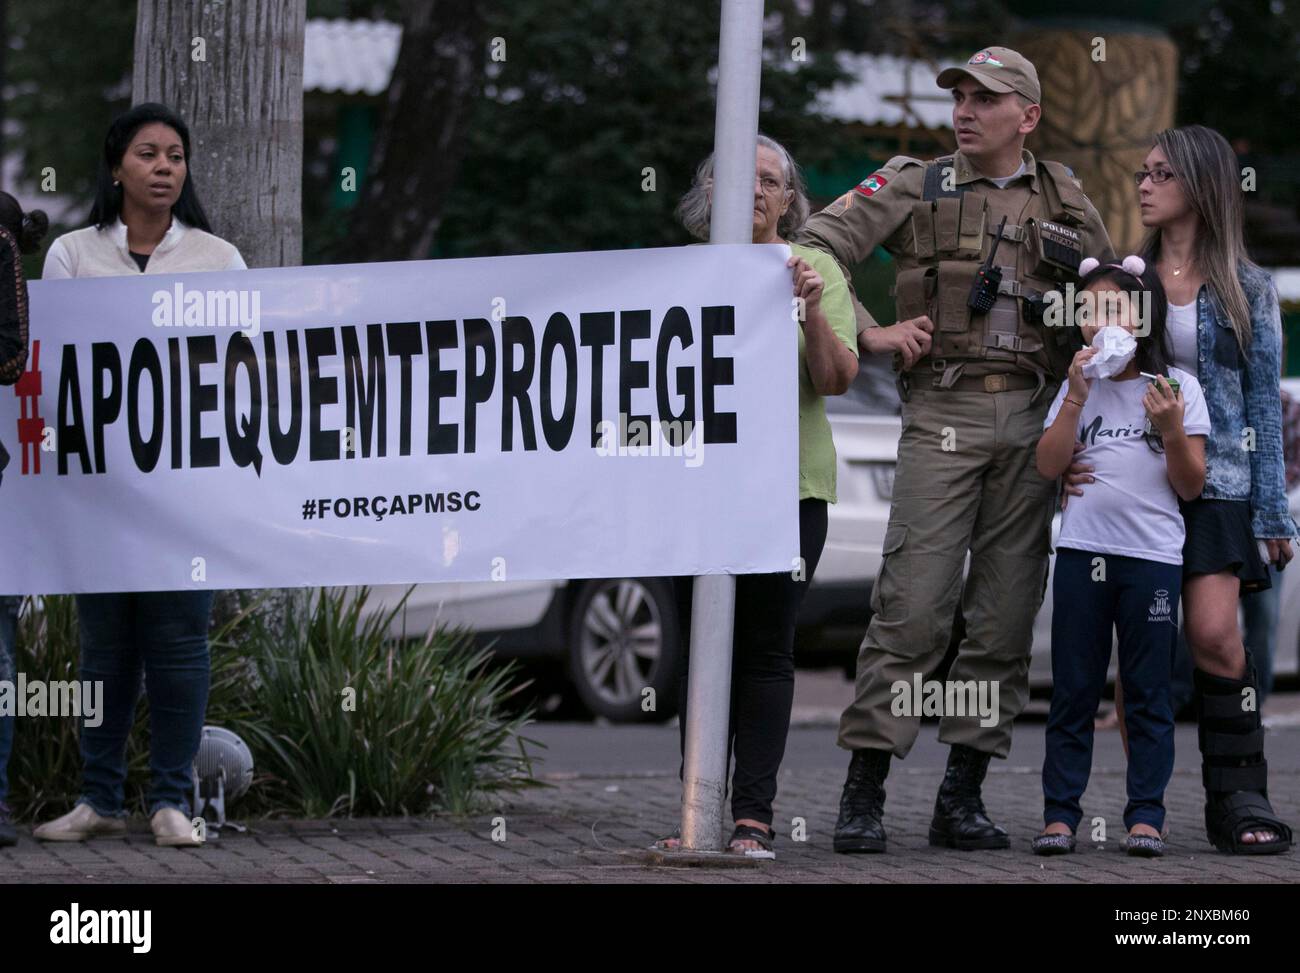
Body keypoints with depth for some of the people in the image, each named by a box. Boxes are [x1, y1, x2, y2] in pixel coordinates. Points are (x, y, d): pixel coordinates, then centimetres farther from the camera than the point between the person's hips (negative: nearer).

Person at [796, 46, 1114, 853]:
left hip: (1034, 419, 3)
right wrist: (867, 334, -7)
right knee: (912, 607, -11)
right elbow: (814, 248, 2)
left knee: (1006, 616, 2)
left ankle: (963, 799, 8)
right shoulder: (915, 188, 7)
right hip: (944, 413, -3)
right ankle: (863, 795, -8)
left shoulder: (1064, 200, 15)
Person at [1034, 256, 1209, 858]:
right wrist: (1077, 397, -9)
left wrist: (1172, 430, -15)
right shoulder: (1079, 387, 9)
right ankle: (1060, 813, 7)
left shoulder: (1176, 386, 2)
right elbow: (1049, 466, -2)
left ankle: (1145, 814, 6)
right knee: (1072, 690, 4)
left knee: (1148, 693, 3)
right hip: (1081, 554, 2)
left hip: (1152, 558, -2)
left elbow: (1190, 486, 1)